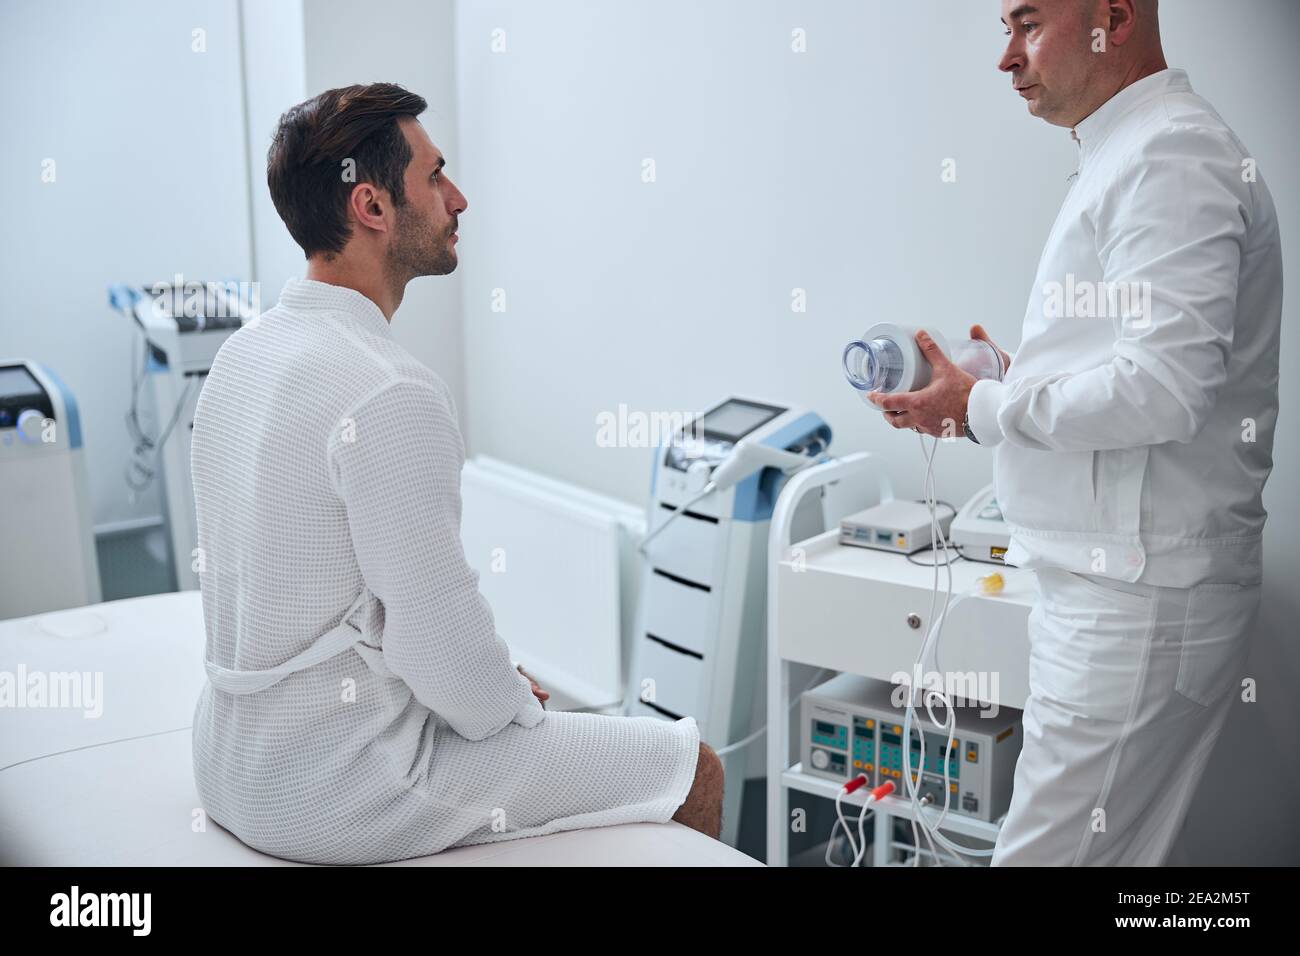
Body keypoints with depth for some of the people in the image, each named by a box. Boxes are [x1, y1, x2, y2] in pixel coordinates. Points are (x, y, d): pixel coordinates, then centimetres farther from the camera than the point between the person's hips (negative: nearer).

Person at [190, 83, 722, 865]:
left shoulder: (245, 353, 4)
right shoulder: (392, 395, -25)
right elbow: (442, 643, -24)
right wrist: (515, 704, -1)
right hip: (337, 794, -9)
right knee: (693, 769, 1)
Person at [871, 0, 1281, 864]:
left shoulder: (1170, 156, -14)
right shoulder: (1127, 155, 18)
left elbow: (1161, 390, -23)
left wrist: (984, 410, -12)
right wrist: (1013, 387, 14)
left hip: (1137, 602, -10)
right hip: (1113, 588, 10)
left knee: (1050, 851, -5)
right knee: (1112, 851, 17)